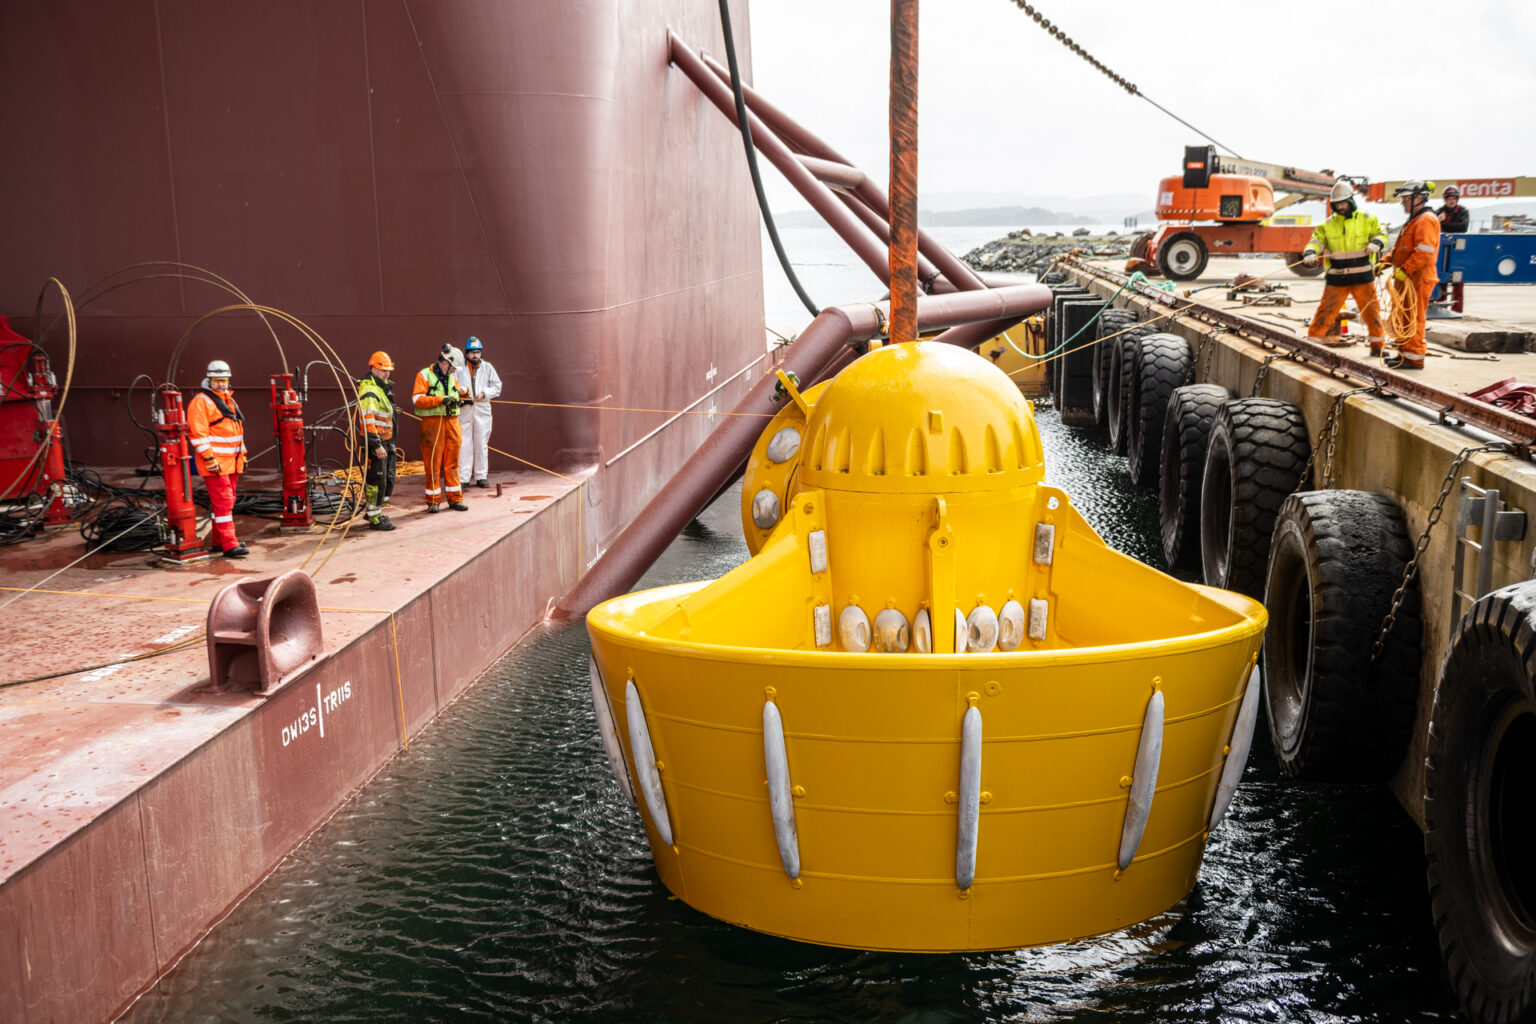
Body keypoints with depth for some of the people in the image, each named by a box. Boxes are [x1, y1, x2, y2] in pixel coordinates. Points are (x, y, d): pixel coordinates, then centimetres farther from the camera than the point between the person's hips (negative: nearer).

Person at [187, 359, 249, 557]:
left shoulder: (228, 400, 18)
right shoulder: (201, 401, -10)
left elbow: (238, 430, 25)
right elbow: (198, 433, -17)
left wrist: (242, 454, 20)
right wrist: (209, 458, -21)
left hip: (231, 462, 9)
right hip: (215, 462, -9)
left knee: (228, 501, 13)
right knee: (223, 502, -12)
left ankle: (219, 540, 23)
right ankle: (229, 544, -15)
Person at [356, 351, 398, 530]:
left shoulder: (383, 388, 18)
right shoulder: (368, 391, -14)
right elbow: (367, 420, -23)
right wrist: (377, 445, -26)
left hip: (386, 443, 10)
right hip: (374, 443, -10)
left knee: (389, 481, 14)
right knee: (376, 481, -5)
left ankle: (376, 511, 28)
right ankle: (374, 519, 3)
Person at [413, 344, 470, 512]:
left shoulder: (451, 378, 19)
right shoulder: (425, 375, -2)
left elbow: (459, 398, 33)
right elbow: (417, 399, -14)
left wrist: (464, 391, 9)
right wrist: (440, 400, -21)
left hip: (452, 422, 6)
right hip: (433, 422, -6)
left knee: (452, 462, 7)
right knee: (433, 462, -3)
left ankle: (455, 498, 13)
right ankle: (433, 501, 4)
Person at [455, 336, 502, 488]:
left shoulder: (487, 368, 10)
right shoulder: (459, 368, 5)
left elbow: (497, 387, 7)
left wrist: (484, 393, -9)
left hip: (482, 410, 1)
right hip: (464, 410, -1)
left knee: (481, 444, 4)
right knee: (464, 444, -3)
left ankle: (481, 477, 11)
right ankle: (463, 478, 0)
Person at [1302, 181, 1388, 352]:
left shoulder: (1367, 219, 3)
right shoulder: (1328, 224, 5)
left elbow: (1381, 234, 7)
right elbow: (1317, 240, -2)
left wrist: (1376, 243, -16)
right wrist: (1310, 253, -23)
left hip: (1362, 276, 0)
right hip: (1336, 278, 0)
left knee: (1371, 310, 4)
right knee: (1326, 309, -1)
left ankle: (1378, 344, 16)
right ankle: (1312, 341, 7)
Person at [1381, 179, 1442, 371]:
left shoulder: (1426, 220, -13)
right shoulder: (1414, 220, 21)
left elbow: (1424, 251, -23)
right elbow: (1401, 248, 27)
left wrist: (1404, 270, -25)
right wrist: (1386, 262, 13)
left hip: (1418, 280, -11)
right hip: (1406, 279, 11)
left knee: (1413, 319, -7)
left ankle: (1414, 358, -4)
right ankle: (1404, 354, 23)